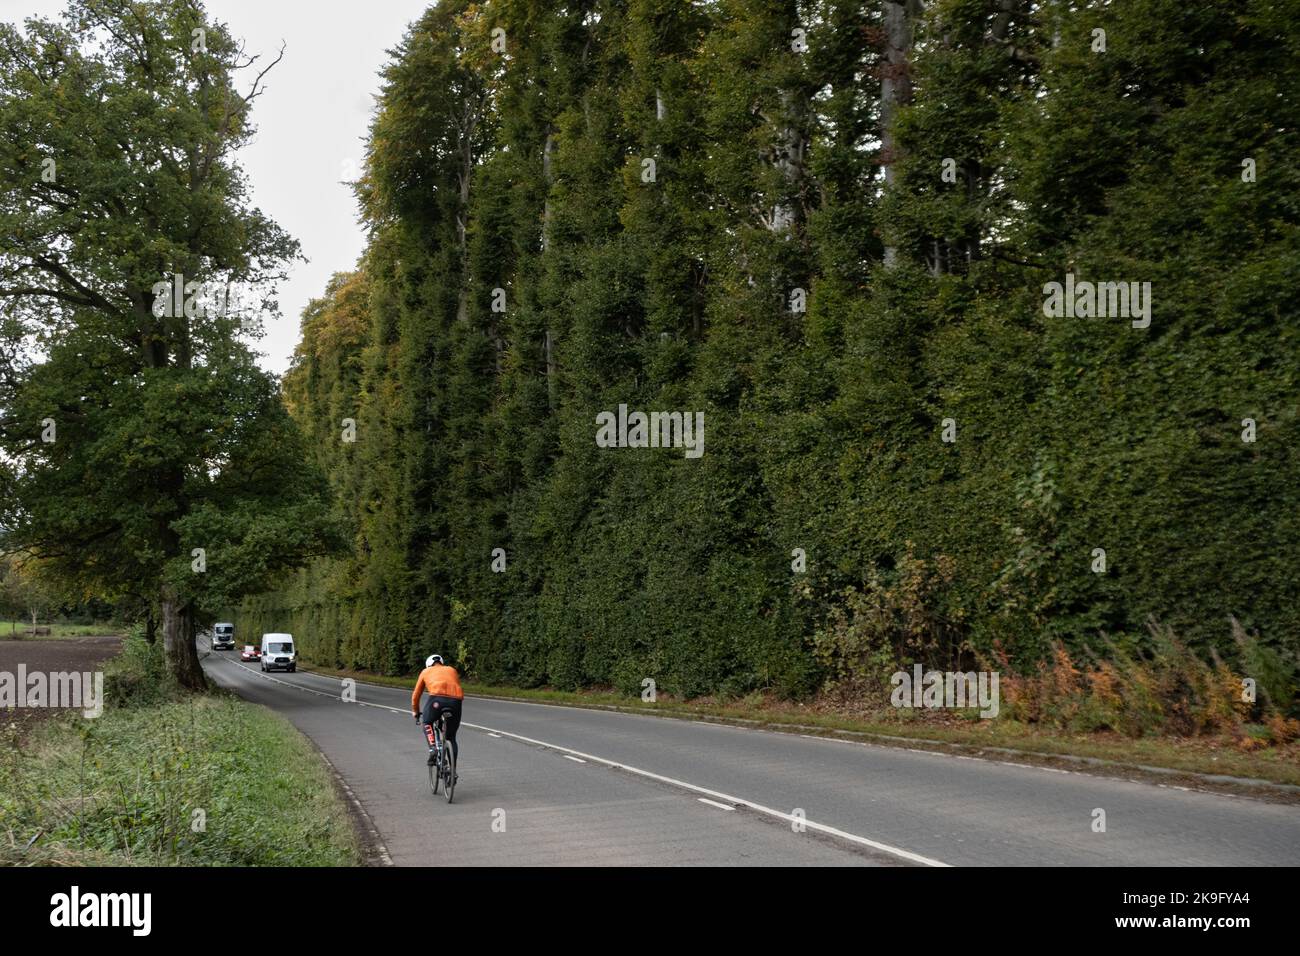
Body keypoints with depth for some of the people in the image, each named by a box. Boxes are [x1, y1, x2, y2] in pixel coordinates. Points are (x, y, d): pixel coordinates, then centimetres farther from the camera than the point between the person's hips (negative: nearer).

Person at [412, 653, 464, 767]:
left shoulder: (426, 671, 28)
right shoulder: (452, 670, 33)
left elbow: (416, 694, 35)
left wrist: (415, 711, 49)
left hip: (437, 698, -3)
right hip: (456, 700, 3)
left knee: (427, 724, 26)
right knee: (452, 737, 19)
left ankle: (432, 749, 2)